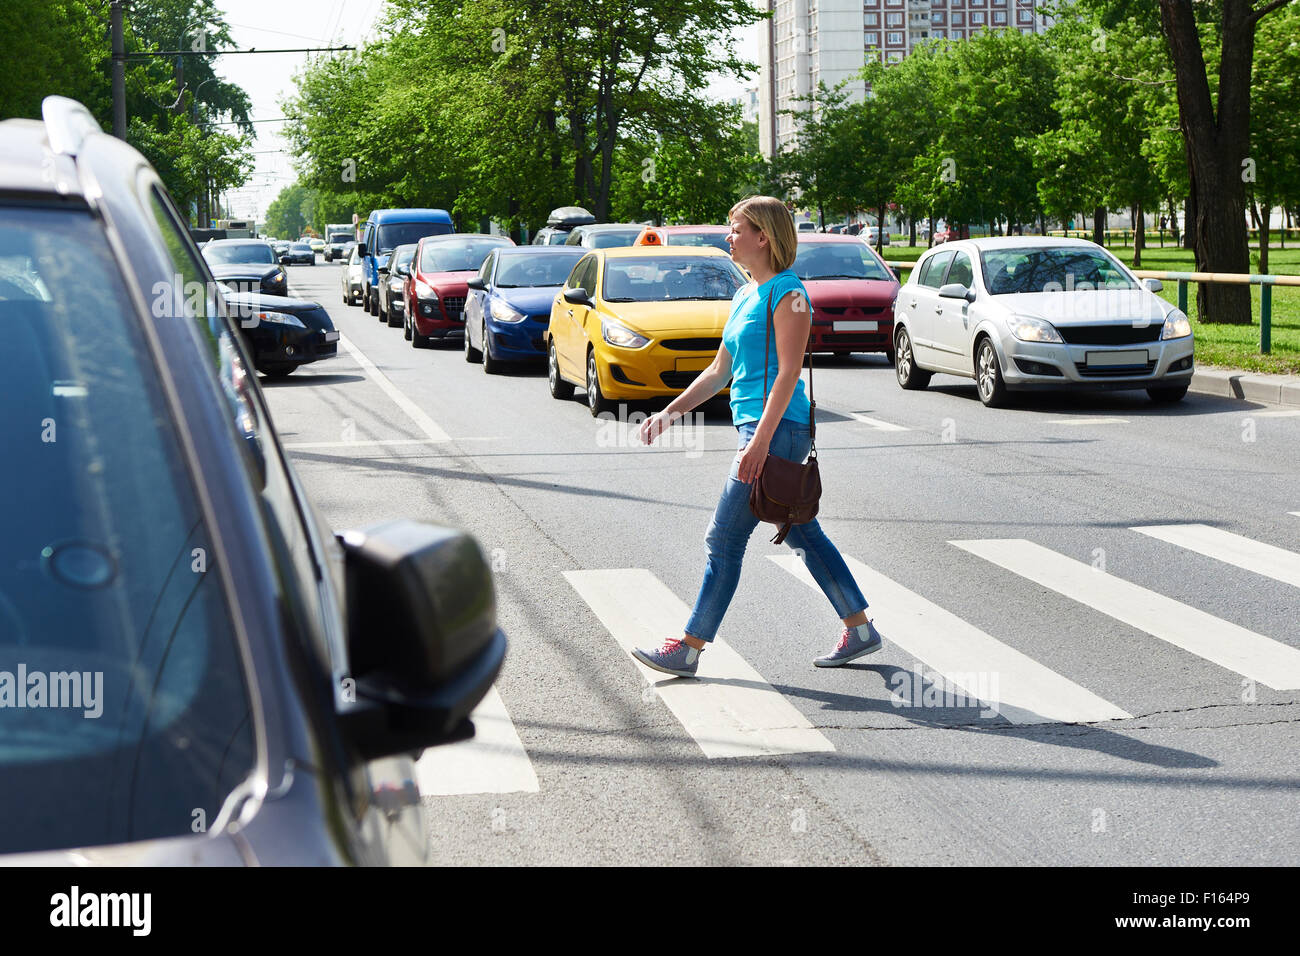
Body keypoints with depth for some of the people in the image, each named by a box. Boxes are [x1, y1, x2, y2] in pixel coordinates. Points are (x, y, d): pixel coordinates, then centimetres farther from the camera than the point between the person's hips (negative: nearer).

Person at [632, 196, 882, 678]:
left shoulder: (787, 294, -12)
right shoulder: (744, 296, 16)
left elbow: (788, 372, -18)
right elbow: (720, 371, 20)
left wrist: (761, 440, -24)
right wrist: (671, 411, 12)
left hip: (779, 428, -10)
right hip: (757, 426, 10)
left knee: (725, 539, -6)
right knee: (803, 535, 14)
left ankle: (689, 649, -1)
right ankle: (859, 629, 22)